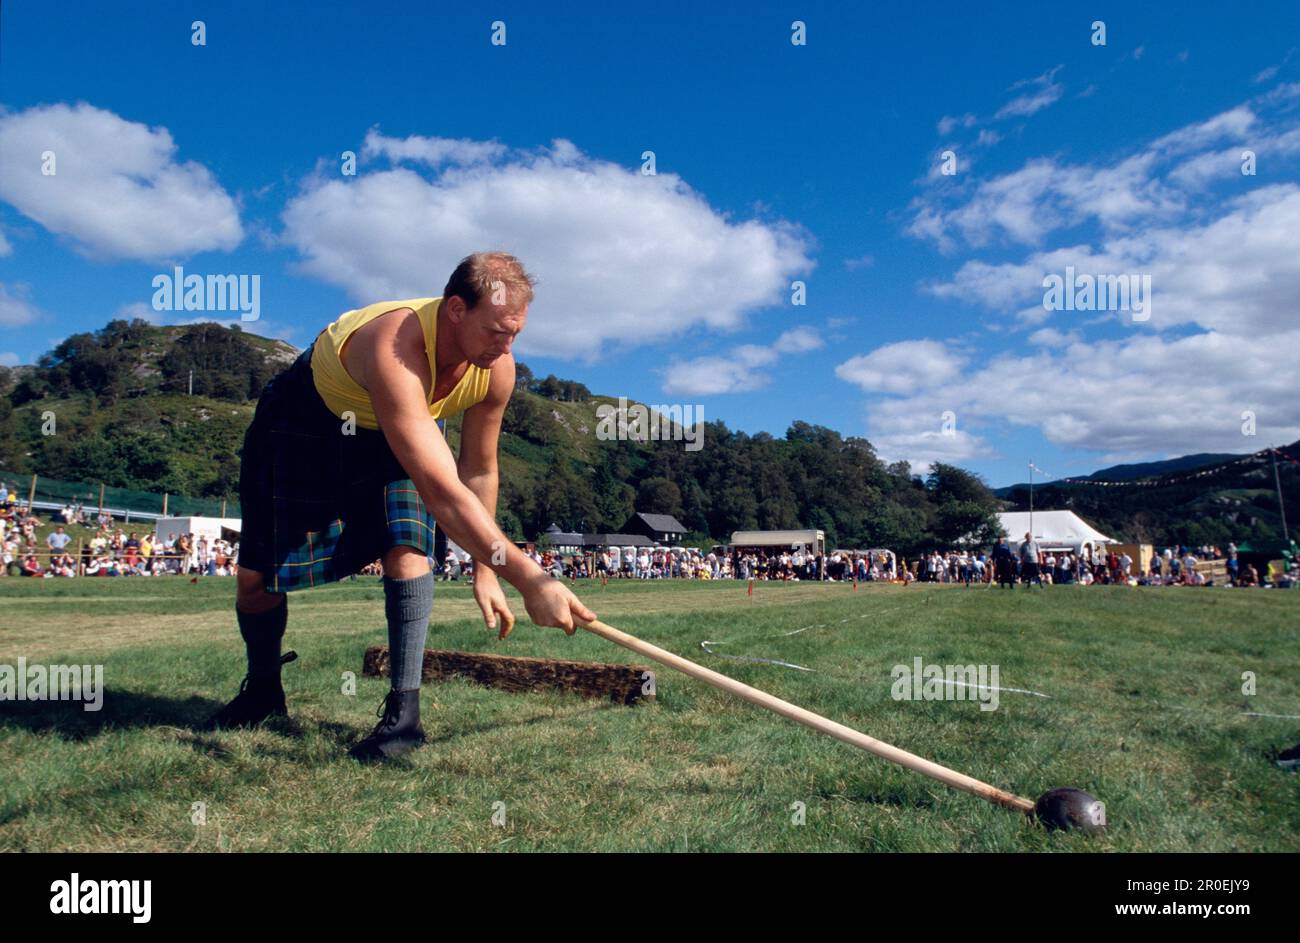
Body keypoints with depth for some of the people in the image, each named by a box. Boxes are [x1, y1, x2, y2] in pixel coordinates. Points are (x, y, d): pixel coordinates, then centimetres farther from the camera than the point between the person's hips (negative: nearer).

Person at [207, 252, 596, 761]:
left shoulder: (498, 370, -24)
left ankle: (404, 709, -16)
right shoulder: (397, 351, -45)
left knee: (408, 544, -24)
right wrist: (528, 577, -58)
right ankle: (263, 689, 30)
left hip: (397, 429, 4)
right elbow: (442, 493, -53)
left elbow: (479, 472, -10)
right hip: (306, 416, -3)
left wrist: (486, 571, -11)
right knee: (254, 576, 1)